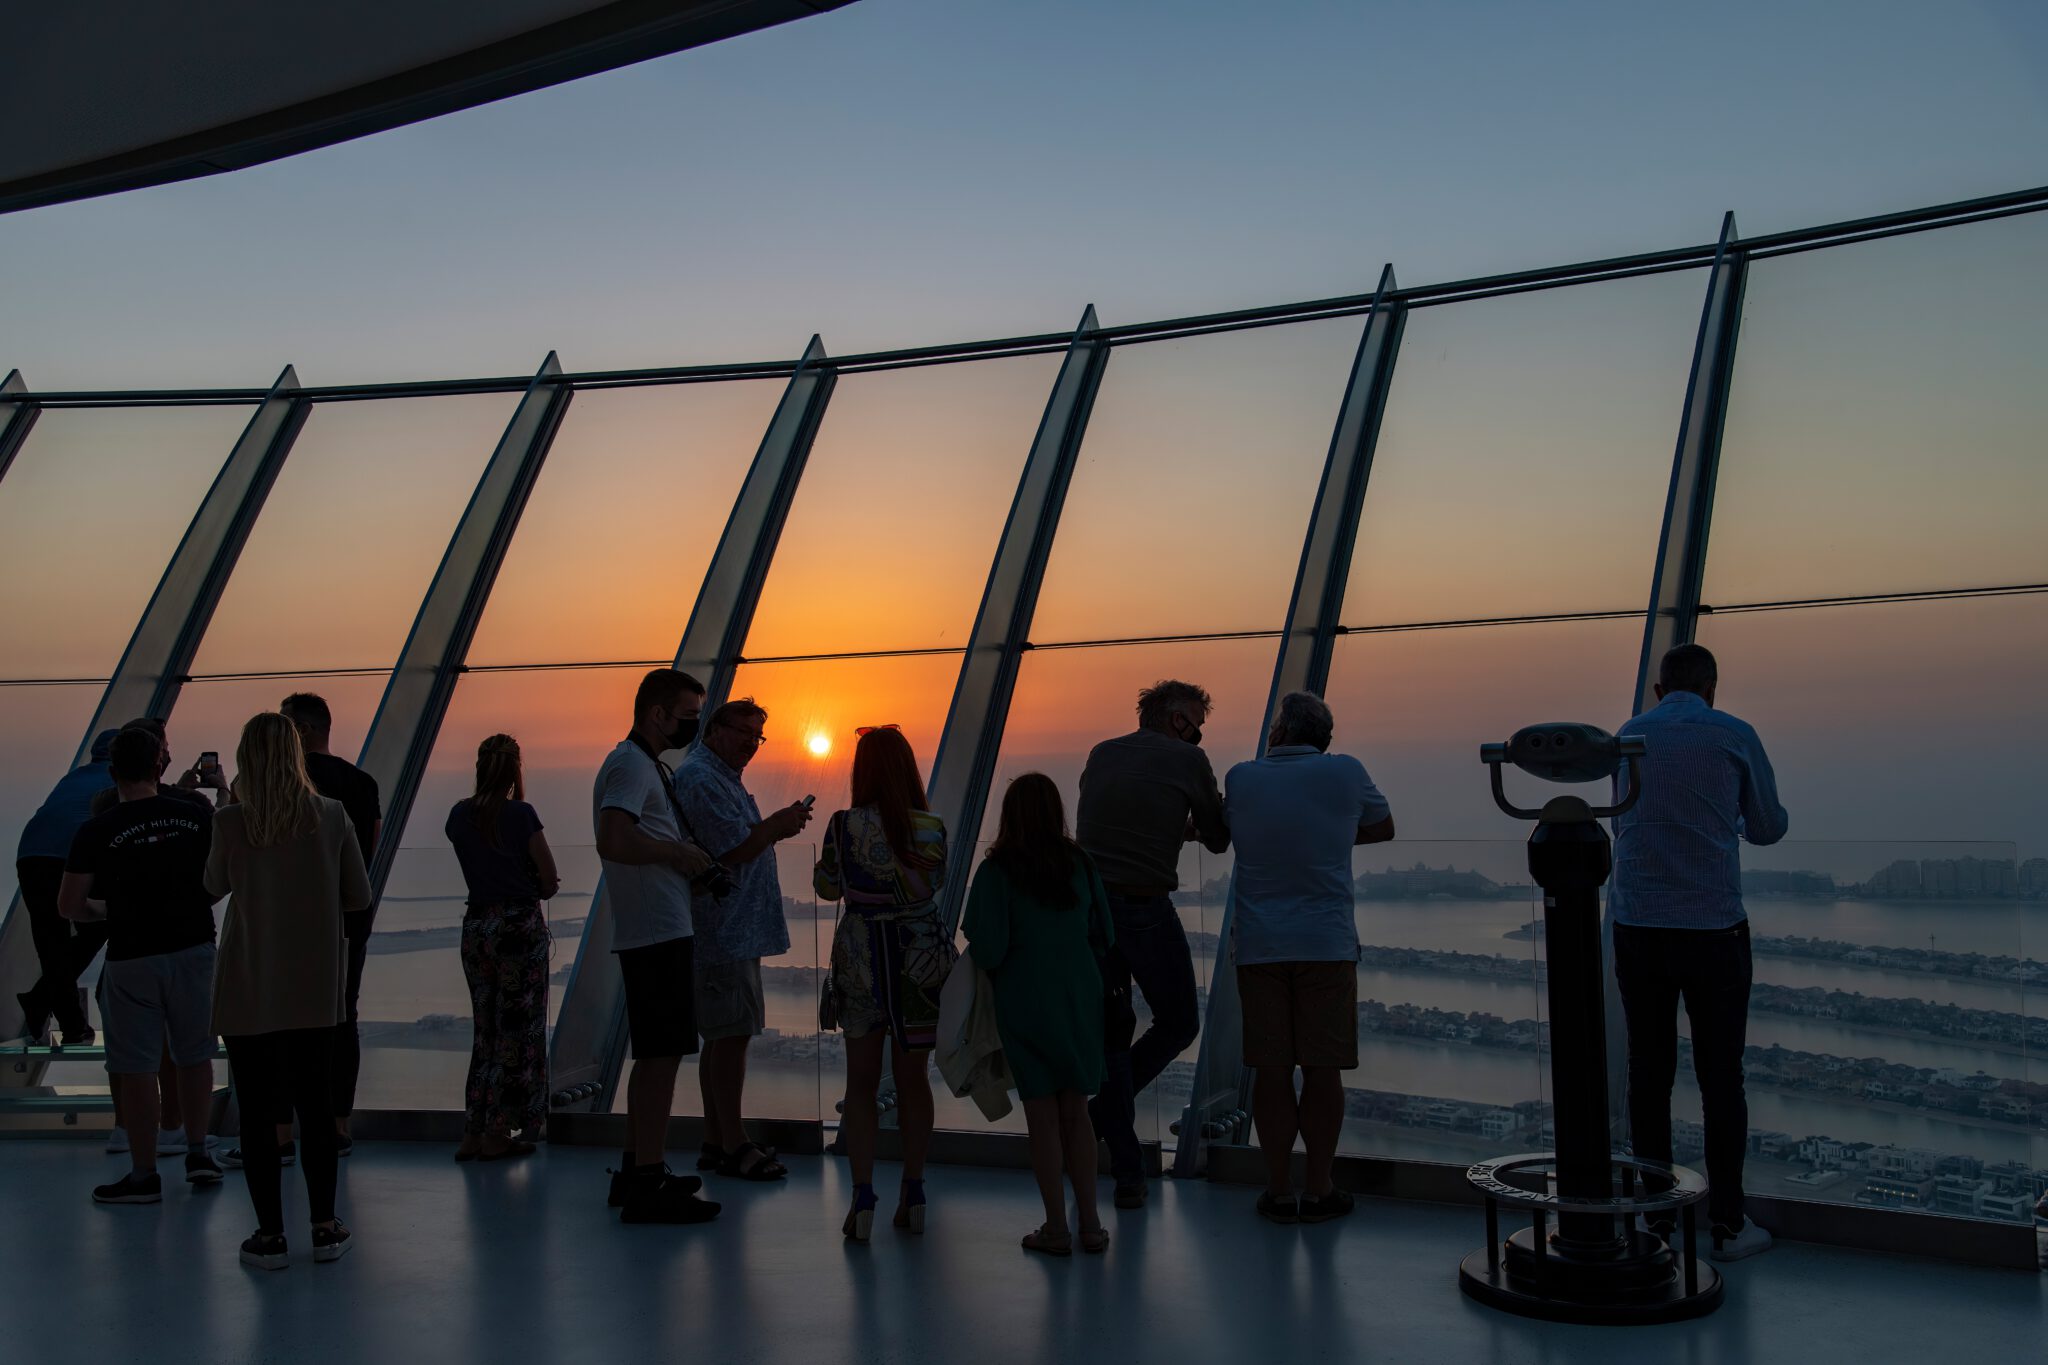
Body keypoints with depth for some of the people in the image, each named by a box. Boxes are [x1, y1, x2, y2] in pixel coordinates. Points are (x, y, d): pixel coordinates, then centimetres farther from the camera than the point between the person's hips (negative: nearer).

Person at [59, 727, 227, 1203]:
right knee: (194, 1054, 18)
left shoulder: (97, 832, -10)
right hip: (193, 946, 3)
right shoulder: (198, 816, -4)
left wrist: (108, 910, 13)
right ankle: (198, 1153, 21)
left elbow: (69, 906, -5)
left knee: (136, 1069, 6)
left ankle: (144, 1175, 12)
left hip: (132, 958, -3)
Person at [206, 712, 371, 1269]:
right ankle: (324, 1229, 18)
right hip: (314, 989, 2)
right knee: (315, 1108, 12)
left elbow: (215, 886, 7)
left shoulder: (231, 822, -11)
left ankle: (270, 1235, 12)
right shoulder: (332, 816, -6)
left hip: (249, 992, -2)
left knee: (257, 1113, 7)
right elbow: (359, 897, 0)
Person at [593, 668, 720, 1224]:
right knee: (662, 1055, -8)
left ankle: (637, 1171, 24)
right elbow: (613, 841, -28)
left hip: (655, 933, 11)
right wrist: (679, 852, -16)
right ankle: (646, 1185, -4)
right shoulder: (631, 765, -13)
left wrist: (686, 856, 13)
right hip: (658, 933, -11)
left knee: (653, 1055, 16)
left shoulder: (648, 765, 20)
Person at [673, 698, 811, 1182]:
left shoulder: (723, 778, 21)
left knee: (722, 1035, 13)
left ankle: (716, 1142, 19)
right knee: (731, 1034, -7)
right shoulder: (700, 778, -13)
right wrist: (779, 824, -9)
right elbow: (734, 850, -18)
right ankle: (733, 1146, -1)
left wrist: (776, 827, 10)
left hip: (734, 931, 11)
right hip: (725, 930, -11)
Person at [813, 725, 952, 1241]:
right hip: (920, 958, 1)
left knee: (861, 1082, 7)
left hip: (861, 956, -1)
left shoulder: (843, 826, -10)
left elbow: (827, 887, 4)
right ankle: (913, 1194, 16)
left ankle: (862, 1196, -2)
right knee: (914, 1079, 13)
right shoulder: (931, 827, -6)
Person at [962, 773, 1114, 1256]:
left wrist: (976, 951, 8)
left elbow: (988, 950, -15)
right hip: (1080, 997, 3)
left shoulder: (998, 871, -11)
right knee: (1076, 1111, 13)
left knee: (1042, 1115, 6)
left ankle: (1056, 1228, 9)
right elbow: (1104, 937, 6)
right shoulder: (1081, 864, 0)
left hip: (1025, 1002, -3)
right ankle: (1090, 1225, 15)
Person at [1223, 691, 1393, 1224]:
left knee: (1271, 1070, 6)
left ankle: (1279, 1189, 11)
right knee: (1322, 1070, 5)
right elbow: (1384, 828, 16)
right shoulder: (1345, 772, 0)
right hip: (1327, 944, -1)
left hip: (1259, 946, 1)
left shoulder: (1240, 778, 3)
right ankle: (1319, 1190, 10)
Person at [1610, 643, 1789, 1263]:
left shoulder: (1626, 737, 8)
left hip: (1637, 926, 3)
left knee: (1648, 1072, 8)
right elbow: (1768, 828, 10)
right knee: (1720, 1077, 5)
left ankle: (1655, 1218, 13)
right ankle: (1727, 1225, 9)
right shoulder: (1735, 737, -1)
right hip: (1713, 927, -2)